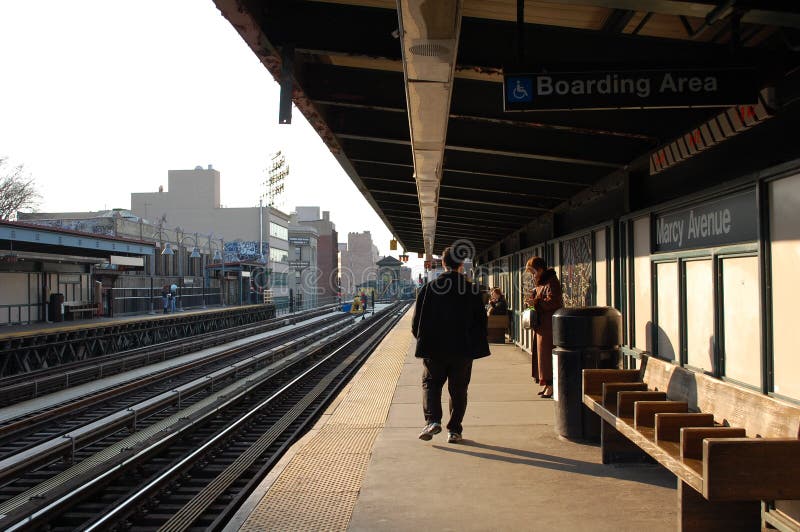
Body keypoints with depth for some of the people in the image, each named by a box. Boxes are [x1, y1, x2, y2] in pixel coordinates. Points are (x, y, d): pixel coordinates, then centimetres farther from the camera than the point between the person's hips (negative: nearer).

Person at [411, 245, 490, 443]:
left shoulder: (428, 288, -5)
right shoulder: (472, 290, -4)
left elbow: (416, 322, -1)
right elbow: (481, 321, 0)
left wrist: (423, 341, 14)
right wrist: (475, 347, 11)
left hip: (434, 349, 0)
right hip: (463, 351, 0)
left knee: (430, 384, 14)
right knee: (458, 390, 11)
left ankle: (432, 420, -6)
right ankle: (454, 430, 12)